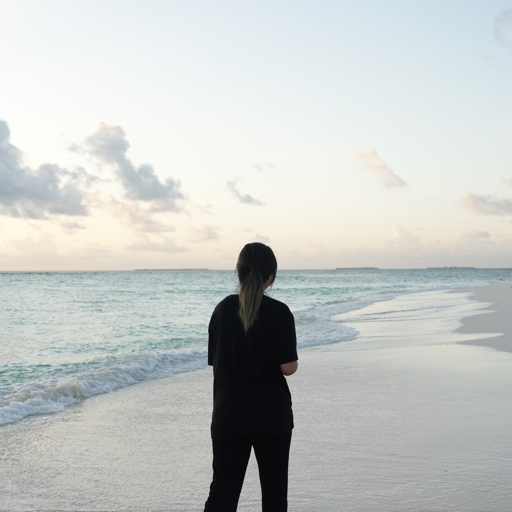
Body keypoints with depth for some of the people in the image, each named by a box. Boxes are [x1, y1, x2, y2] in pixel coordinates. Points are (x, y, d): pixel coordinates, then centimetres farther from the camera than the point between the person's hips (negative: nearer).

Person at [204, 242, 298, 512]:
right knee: (273, 489, 15)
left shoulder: (222, 309, 0)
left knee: (222, 490, 1)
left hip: (228, 416, 3)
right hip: (271, 415, -2)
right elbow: (288, 367, -13)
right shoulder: (279, 313, -12)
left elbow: (215, 361, 6)